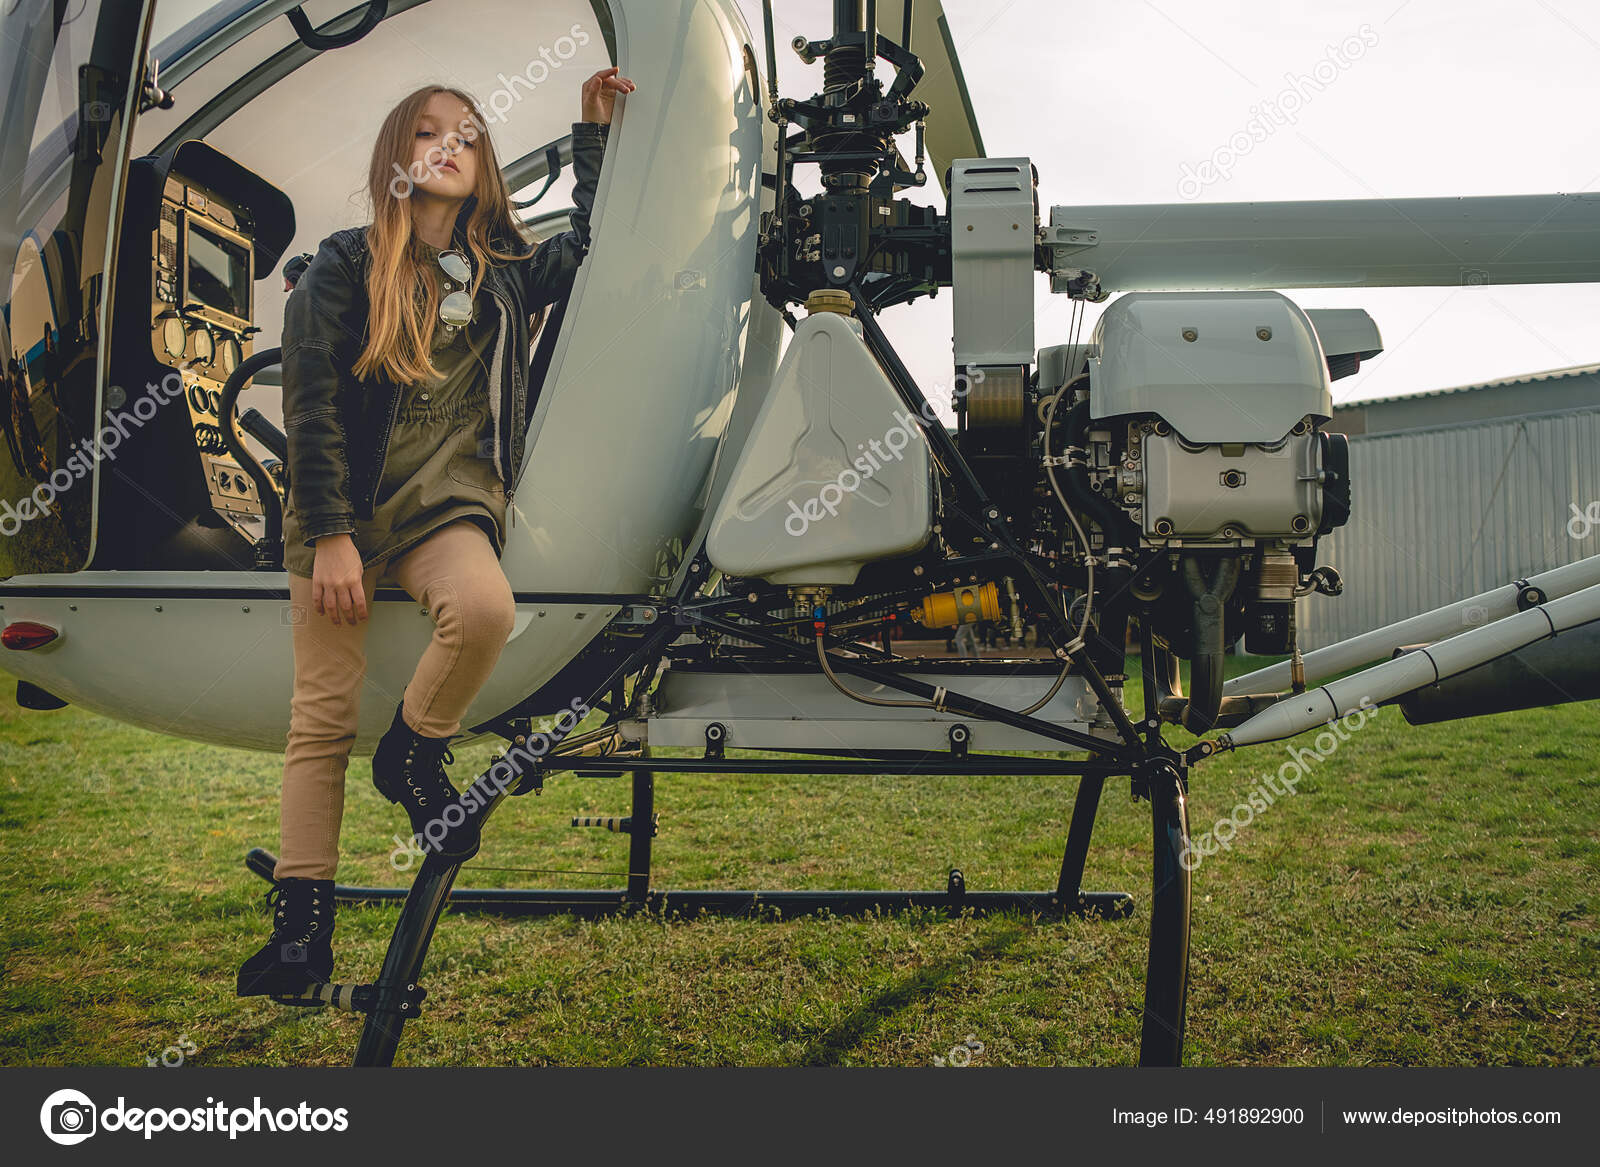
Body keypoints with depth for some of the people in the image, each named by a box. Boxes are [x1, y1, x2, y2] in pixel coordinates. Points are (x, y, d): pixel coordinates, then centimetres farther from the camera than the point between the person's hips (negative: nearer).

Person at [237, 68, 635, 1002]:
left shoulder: (503, 273, 9)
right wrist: (329, 535, -11)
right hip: (342, 507, -1)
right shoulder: (345, 266, 0)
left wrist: (594, 131, 20)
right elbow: (311, 406, -4)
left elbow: (589, 245, 23)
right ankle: (304, 923, 7)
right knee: (324, 712, -4)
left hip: (447, 500, 2)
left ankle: (414, 752, -4)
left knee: (487, 609, -33)